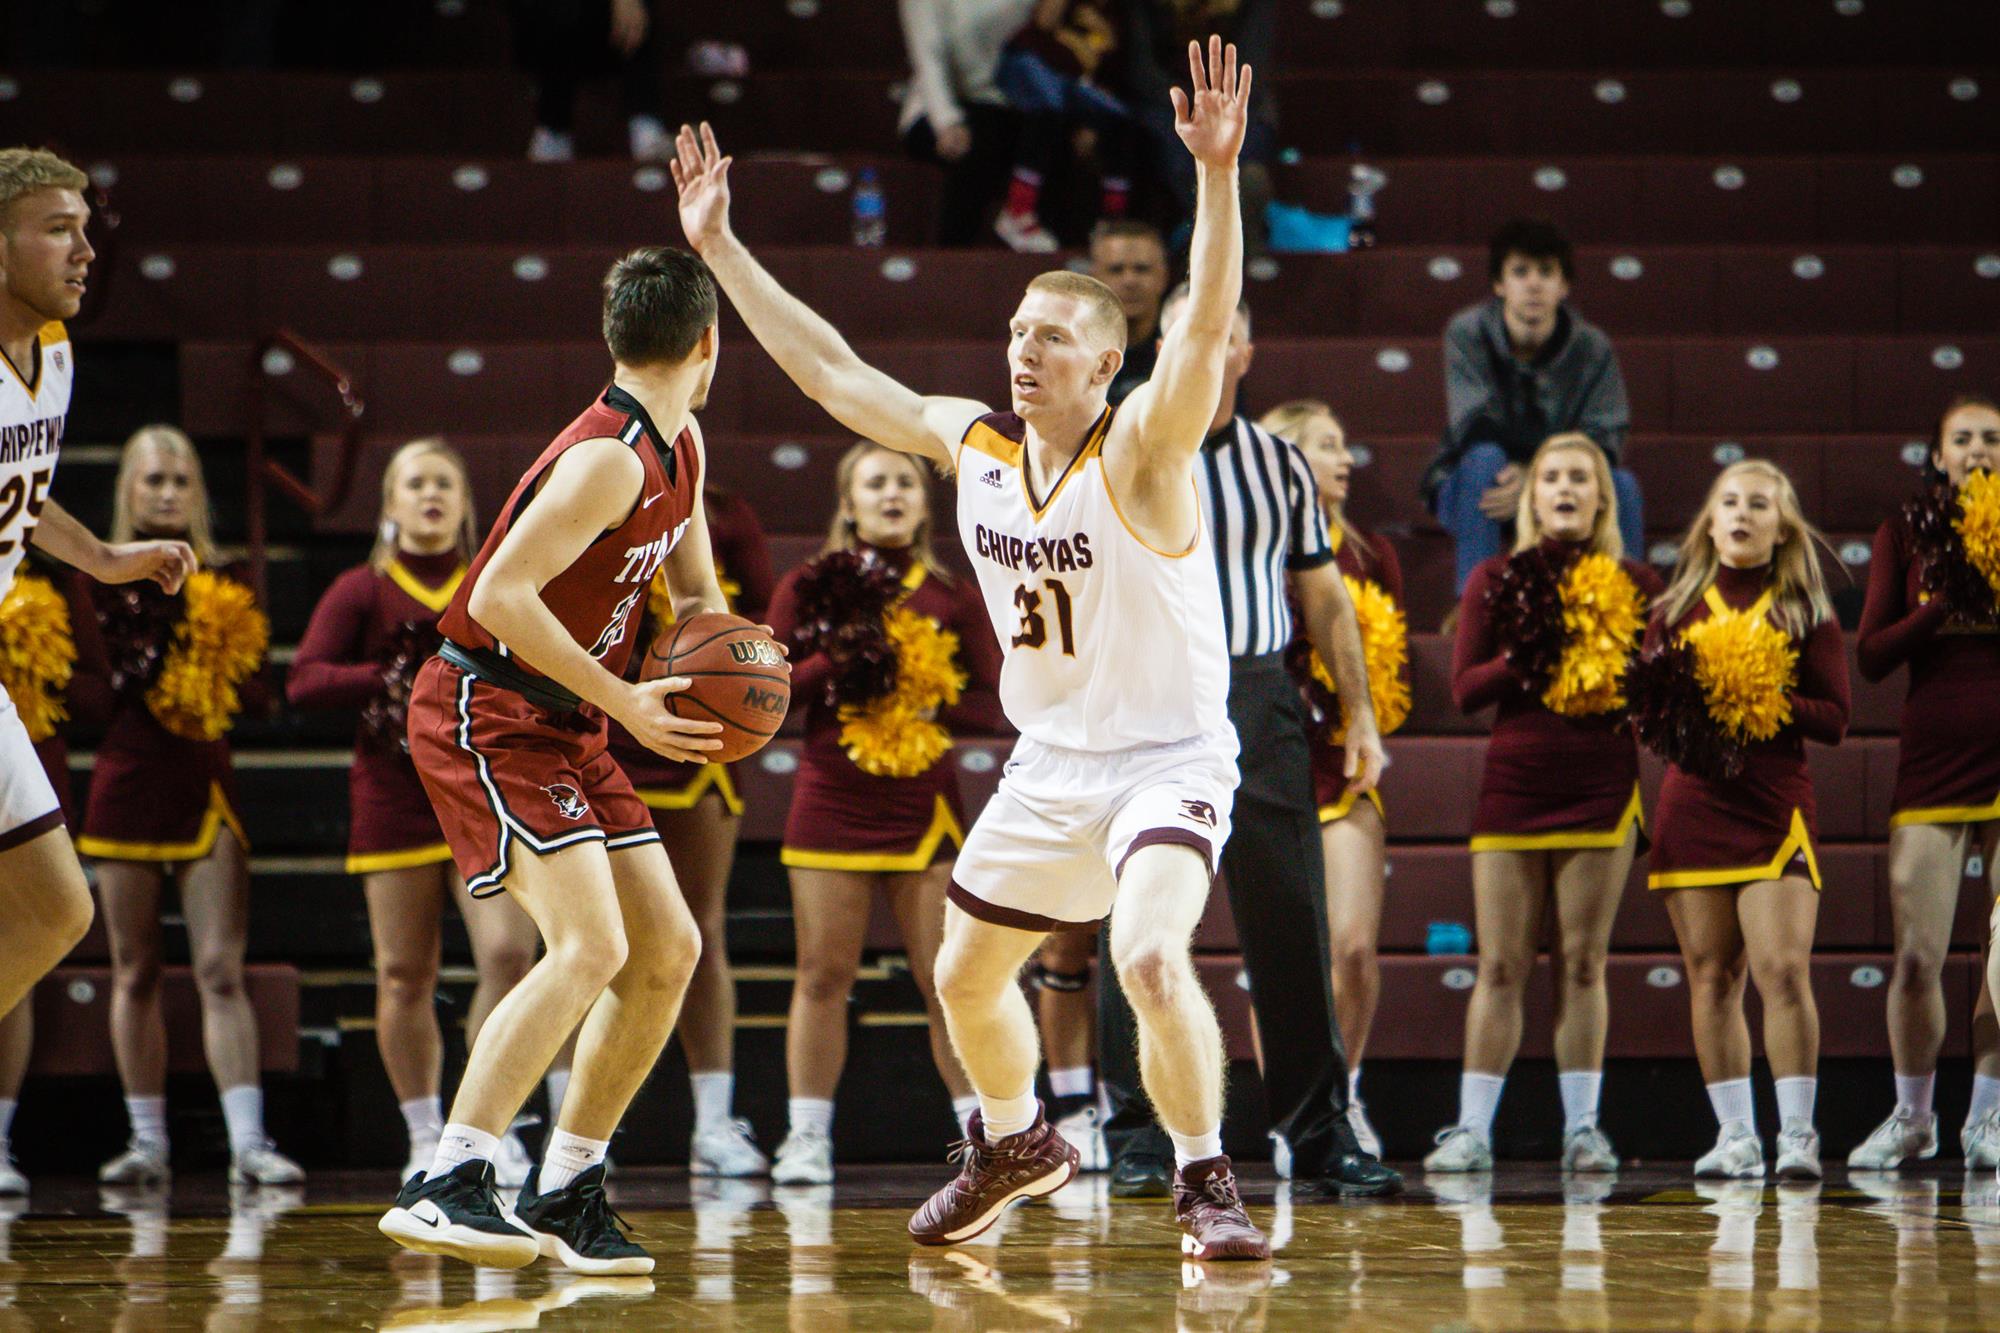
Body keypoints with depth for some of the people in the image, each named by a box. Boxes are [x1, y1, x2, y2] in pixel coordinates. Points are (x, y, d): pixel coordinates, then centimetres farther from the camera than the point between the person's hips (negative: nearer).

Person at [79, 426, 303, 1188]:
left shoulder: (224, 583, 8)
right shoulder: (103, 580, 3)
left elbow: (261, 693, 7)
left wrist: (228, 682, -13)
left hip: (204, 781, 0)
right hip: (128, 777, 0)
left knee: (221, 969, -8)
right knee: (135, 973, 5)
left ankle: (248, 1142, -14)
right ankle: (146, 1143, 12)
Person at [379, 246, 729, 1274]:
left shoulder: (680, 447, 9)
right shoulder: (609, 458, -21)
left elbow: (695, 594, 24)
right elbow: (501, 595, -28)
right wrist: (626, 704, -26)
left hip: (564, 728, 10)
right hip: (484, 716, -10)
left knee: (667, 948, 7)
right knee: (590, 944, -23)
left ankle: (562, 1191, 13)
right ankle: (446, 1185, -28)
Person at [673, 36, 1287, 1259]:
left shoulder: (1139, 452, -20)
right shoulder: (972, 443, -2)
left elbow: (1206, 331, -38)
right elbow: (832, 371, 6)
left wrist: (1219, 180, -52)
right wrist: (720, 250, 6)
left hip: (1169, 757, -7)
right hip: (1051, 762, 7)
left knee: (1151, 955, -30)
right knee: (966, 978, 19)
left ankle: (1207, 1182, -14)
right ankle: (1016, 1145, 47)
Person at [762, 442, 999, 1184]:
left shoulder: (954, 599, 7)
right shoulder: (810, 589, 5)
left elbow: (995, 704, 5)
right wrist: (833, 661, -14)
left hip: (924, 808, 0)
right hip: (831, 807, 0)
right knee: (823, 975, 0)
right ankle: (807, 1138, 5)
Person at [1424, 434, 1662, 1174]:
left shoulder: (1634, 583, 7)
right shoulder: (1496, 581, 7)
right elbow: (1464, 688, 2)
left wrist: (1617, 662, -14)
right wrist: (1524, 655, -14)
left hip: (1600, 784, 0)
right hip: (1514, 782, 0)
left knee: (1582, 961, 1)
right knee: (1501, 964, -1)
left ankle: (1582, 1127, 7)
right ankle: (1471, 1128, 1)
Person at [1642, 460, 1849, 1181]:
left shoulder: (1807, 612, 6)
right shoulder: (1676, 609, 12)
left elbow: (1834, 718, 1)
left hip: (1776, 808, -2)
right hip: (1693, 803, 3)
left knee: (1783, 969, -13)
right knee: (1712, 976, 2)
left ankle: (1797, 1134, -8)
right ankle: (1736, 1135, 9)